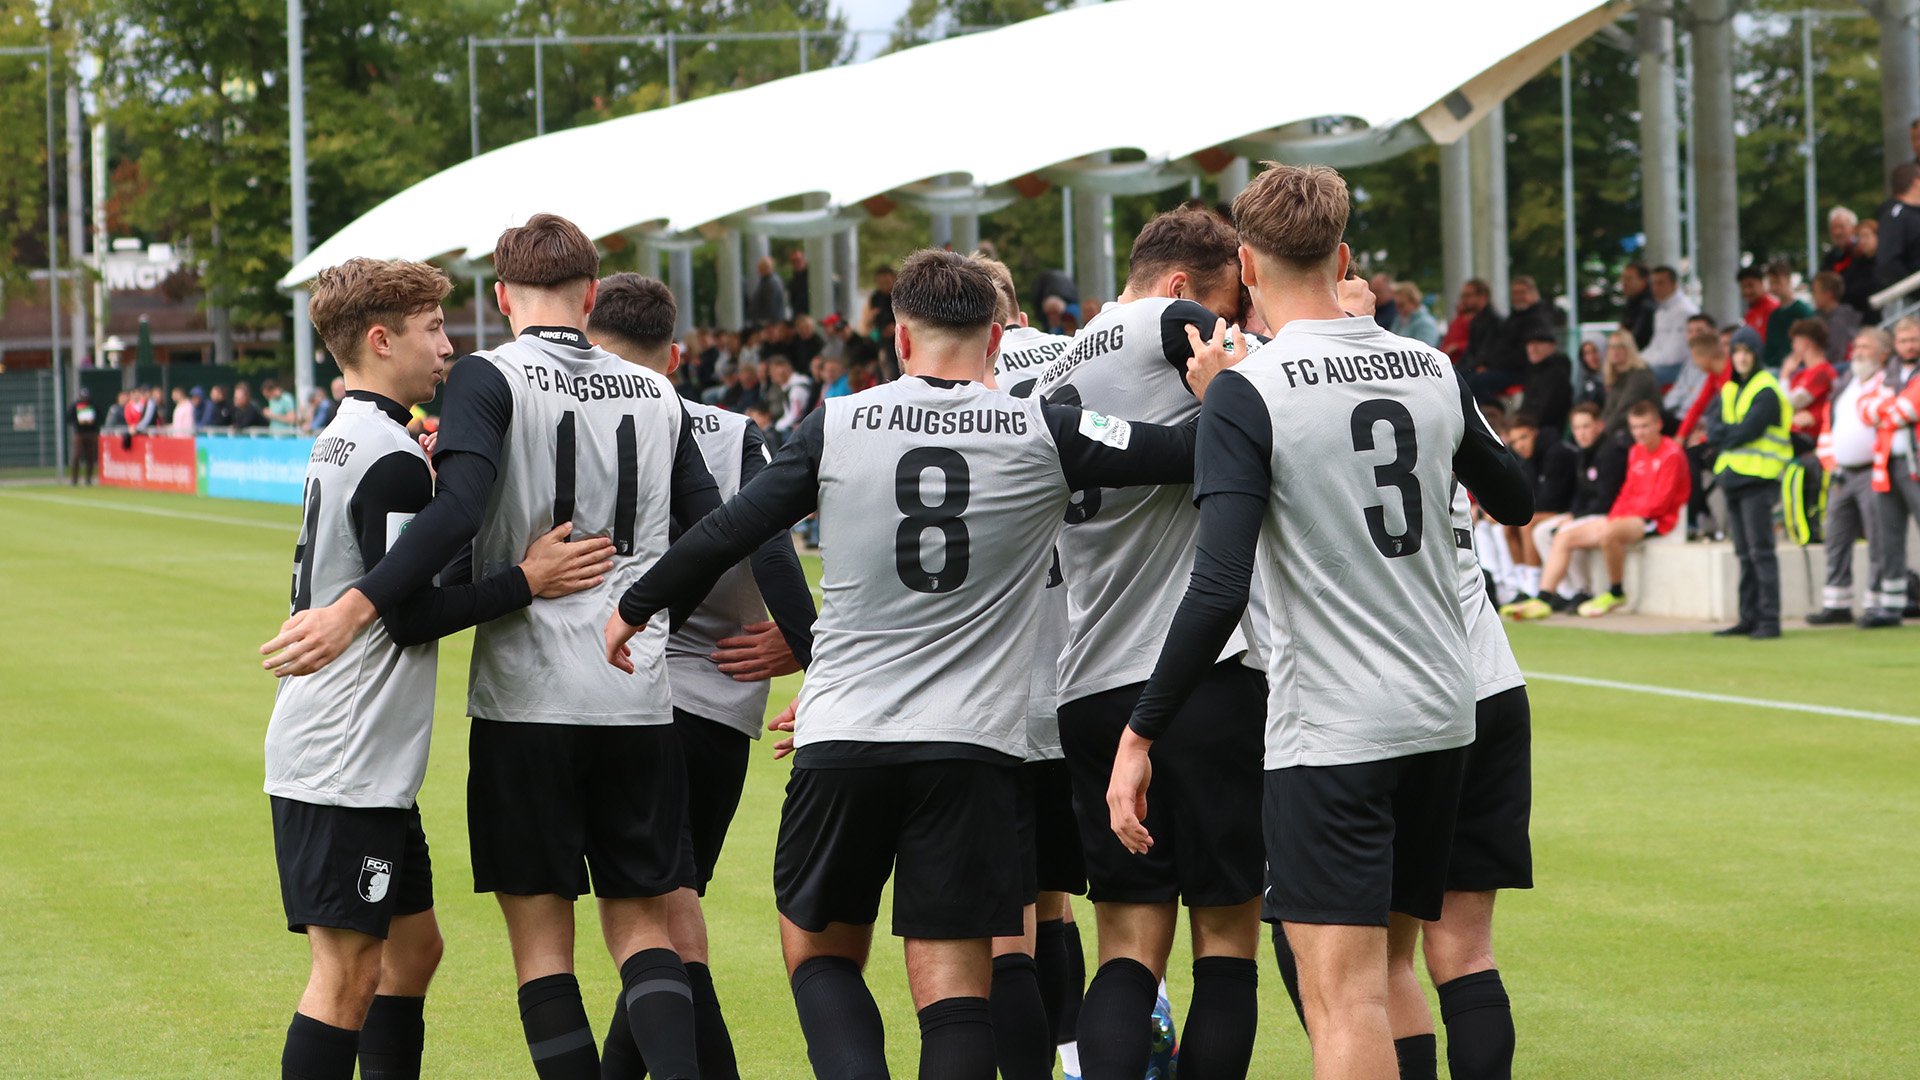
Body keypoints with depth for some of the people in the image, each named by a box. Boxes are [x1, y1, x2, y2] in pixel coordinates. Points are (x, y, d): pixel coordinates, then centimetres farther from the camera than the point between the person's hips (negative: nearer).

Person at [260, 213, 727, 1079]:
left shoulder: (490, 378, -5)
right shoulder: (657, 396, 10)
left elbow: (459, 512, -20)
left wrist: (354, 608, -23)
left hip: (526, 694, -4)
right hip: (640, 698, 4)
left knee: (541, 934, 4)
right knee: (642, 924, 9)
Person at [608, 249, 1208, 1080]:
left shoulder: (840, 425, 2)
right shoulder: (1042, 433, -1)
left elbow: (729, 531, 7)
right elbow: (1189, 455, -2)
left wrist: (633, 609, 22)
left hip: (842, 737, 1)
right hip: (971, 743, 0)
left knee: (818, 949, 16)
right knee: (953, 981, 2)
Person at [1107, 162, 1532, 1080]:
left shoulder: (1248, 393, -12)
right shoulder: (1432, 371, 6)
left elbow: (1218, 590, -20)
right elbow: (1514, 502, 24)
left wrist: (1141, 736, -14)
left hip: (1330, 731, -6)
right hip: (1444, 715, 6)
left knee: (1343, 996, -9)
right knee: (1387, 973, 17)